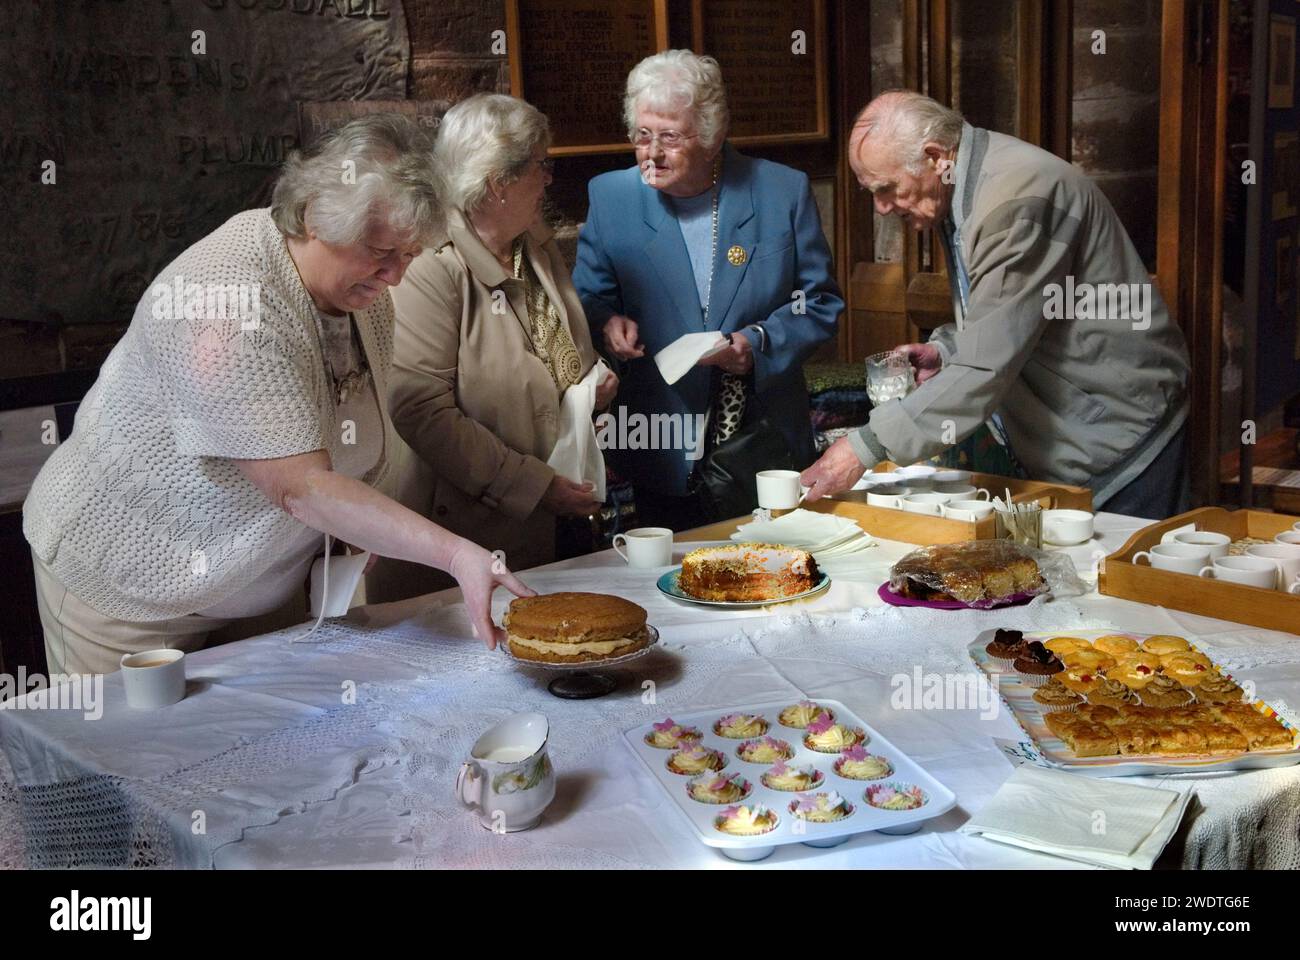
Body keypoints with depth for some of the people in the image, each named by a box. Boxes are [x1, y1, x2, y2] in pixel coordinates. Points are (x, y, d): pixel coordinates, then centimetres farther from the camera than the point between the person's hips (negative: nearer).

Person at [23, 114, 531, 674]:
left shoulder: (365, 291, -4)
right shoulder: (226, 303, -30)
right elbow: (298, 487, -36)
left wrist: (354, 526, -6)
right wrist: (456, 554, -40)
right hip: (128, 590, -7)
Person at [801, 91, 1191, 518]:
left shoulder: (1019, 197, -26)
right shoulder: (963, 189, 5)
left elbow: (987, 368, -30)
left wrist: (867, 446, -27)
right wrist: (944, 350, 0)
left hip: (1118, 440, -9)